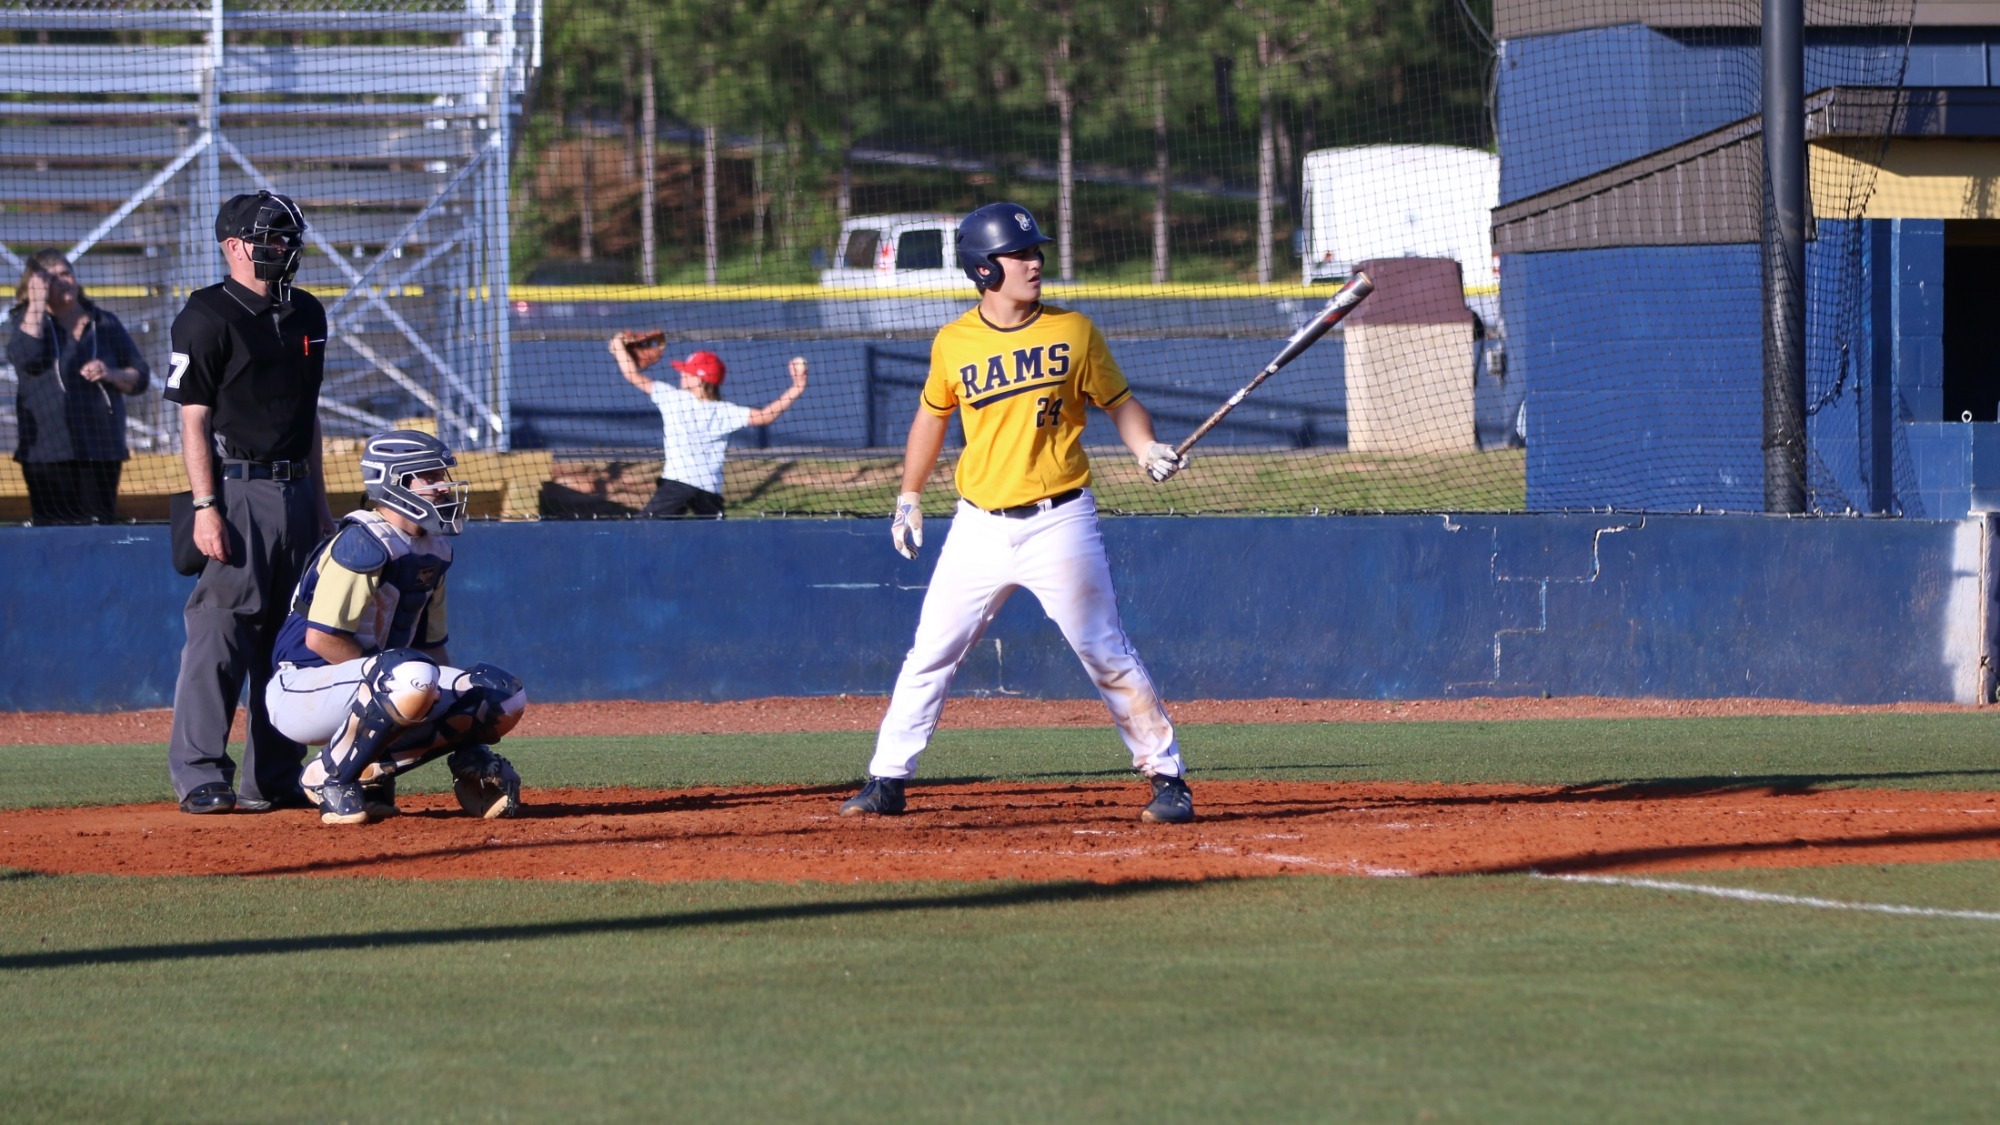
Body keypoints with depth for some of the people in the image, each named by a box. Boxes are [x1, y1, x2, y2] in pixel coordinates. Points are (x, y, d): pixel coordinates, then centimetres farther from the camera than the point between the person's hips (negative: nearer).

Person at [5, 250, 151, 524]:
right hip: (48, 453, -2)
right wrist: (37, 303, -10)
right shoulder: (27, 320, 9)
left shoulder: (105, 324, 14)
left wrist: (112, 375, -5)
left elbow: (140, 377, 16)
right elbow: (25, 358, -14)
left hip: (102, 450, 2)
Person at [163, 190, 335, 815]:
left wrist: (319, 504, 18)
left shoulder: (306, 314, 15)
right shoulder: (208, 317, -7)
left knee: (288, 637, 8)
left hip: (295, 490, 8)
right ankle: (200, 776, -9)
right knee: (220, 632, -10)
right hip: (236, 490, -8)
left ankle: (273, 779, 14)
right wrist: (205, 506, -18)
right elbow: (194, 420, -10)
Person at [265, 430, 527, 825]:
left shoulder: (433, 551, 11)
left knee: (506, 698, -3)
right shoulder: (365, 544, -16)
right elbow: (321, 638, -21)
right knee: (413, 679, -39)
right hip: (304, 687, -9)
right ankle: (331, 777, -17)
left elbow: (432, 646, 15)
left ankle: (373, 769, -1)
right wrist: (384, 672, -19)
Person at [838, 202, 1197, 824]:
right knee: (930, 655, 3)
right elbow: (932, 416, 17)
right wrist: (909, 498, 17)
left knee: (1107, 655, -3)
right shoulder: (953, 344, 1)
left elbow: (1120, 402, 5)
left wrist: (1147, 450, -14)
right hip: (979, 527, 2)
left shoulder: (1073, 331, -2)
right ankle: (886, 782, 12)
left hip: (1059, 522, -2)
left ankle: (1165, 775, 6)